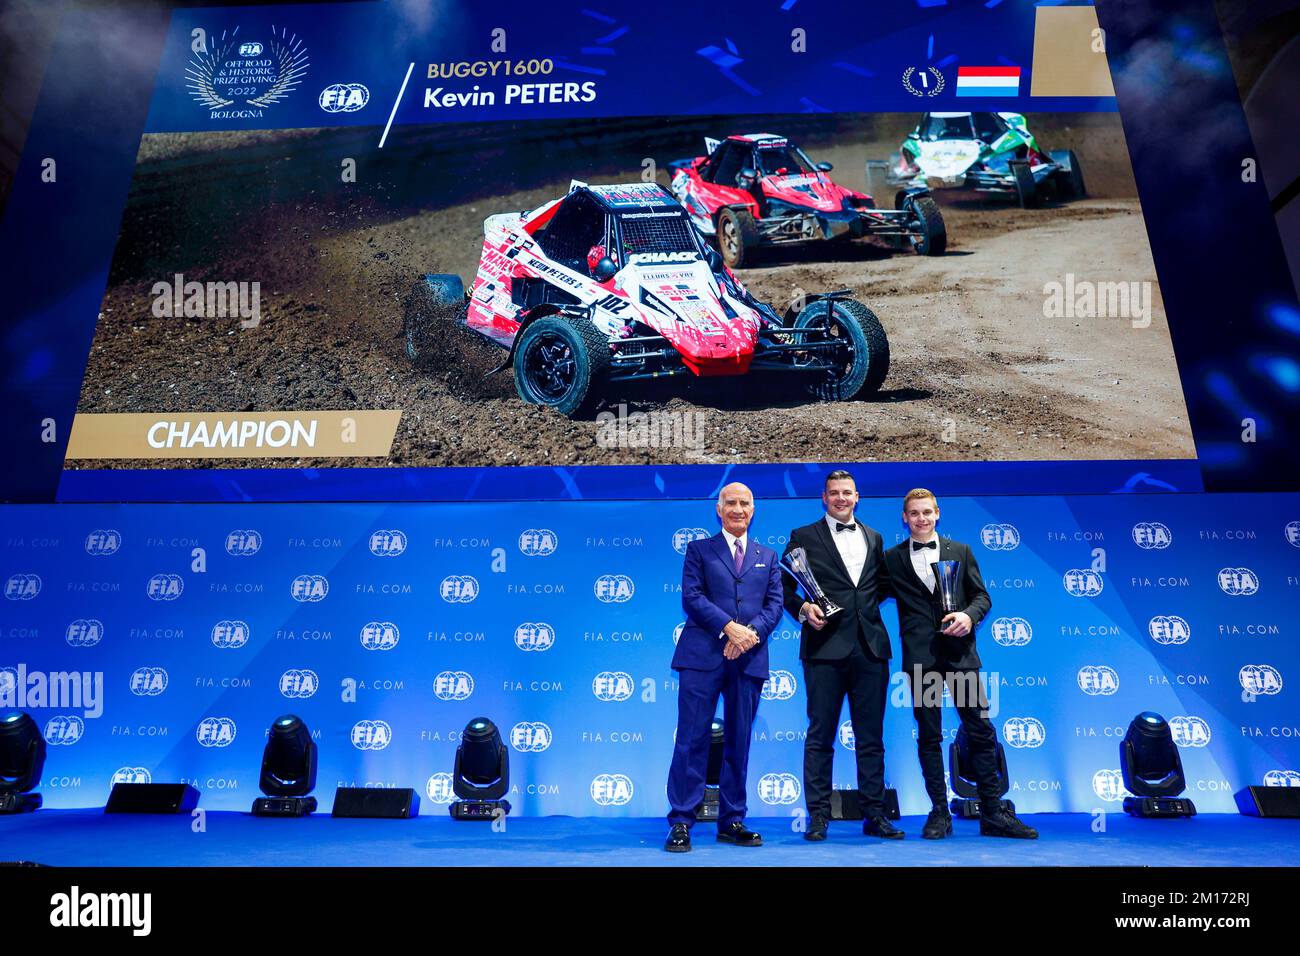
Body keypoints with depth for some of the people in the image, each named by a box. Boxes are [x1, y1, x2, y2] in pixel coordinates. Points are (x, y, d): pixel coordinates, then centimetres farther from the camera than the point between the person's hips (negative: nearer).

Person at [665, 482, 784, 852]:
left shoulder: (768, 557, 19)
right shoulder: (699, 549, 10)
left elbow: (774, 605, 8)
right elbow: (691, 597, -3)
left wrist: (752, 632, -11)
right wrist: (728, 627, -15)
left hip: (750, 657, 3)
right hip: (703, 655, -3)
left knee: (739, 743, 8)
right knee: (693, 738, -4)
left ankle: (732, 822, 17)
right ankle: (681, 822, 1)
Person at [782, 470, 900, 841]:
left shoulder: (874, 538, 17)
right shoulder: (803, 537, 5)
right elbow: (784, 586, 2)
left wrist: (870, 601, 4)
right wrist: (803, 608, -14)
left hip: (870, 647, 4)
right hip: (825, 646, -3)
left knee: (871, 736, 8)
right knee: (820, 736, 1)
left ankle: (874, 814, 17)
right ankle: (818, 816, 9)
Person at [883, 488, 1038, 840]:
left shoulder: (961, 551, 12)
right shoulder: (893, 558, 8)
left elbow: (982, 596, 10)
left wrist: (969, 615, -8)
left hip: (960, 651, 1)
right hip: (920, 656, -1)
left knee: (981, 730, 2)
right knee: (929, 735, 3)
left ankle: (992, 814, 11)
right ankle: (939, 813, 12)